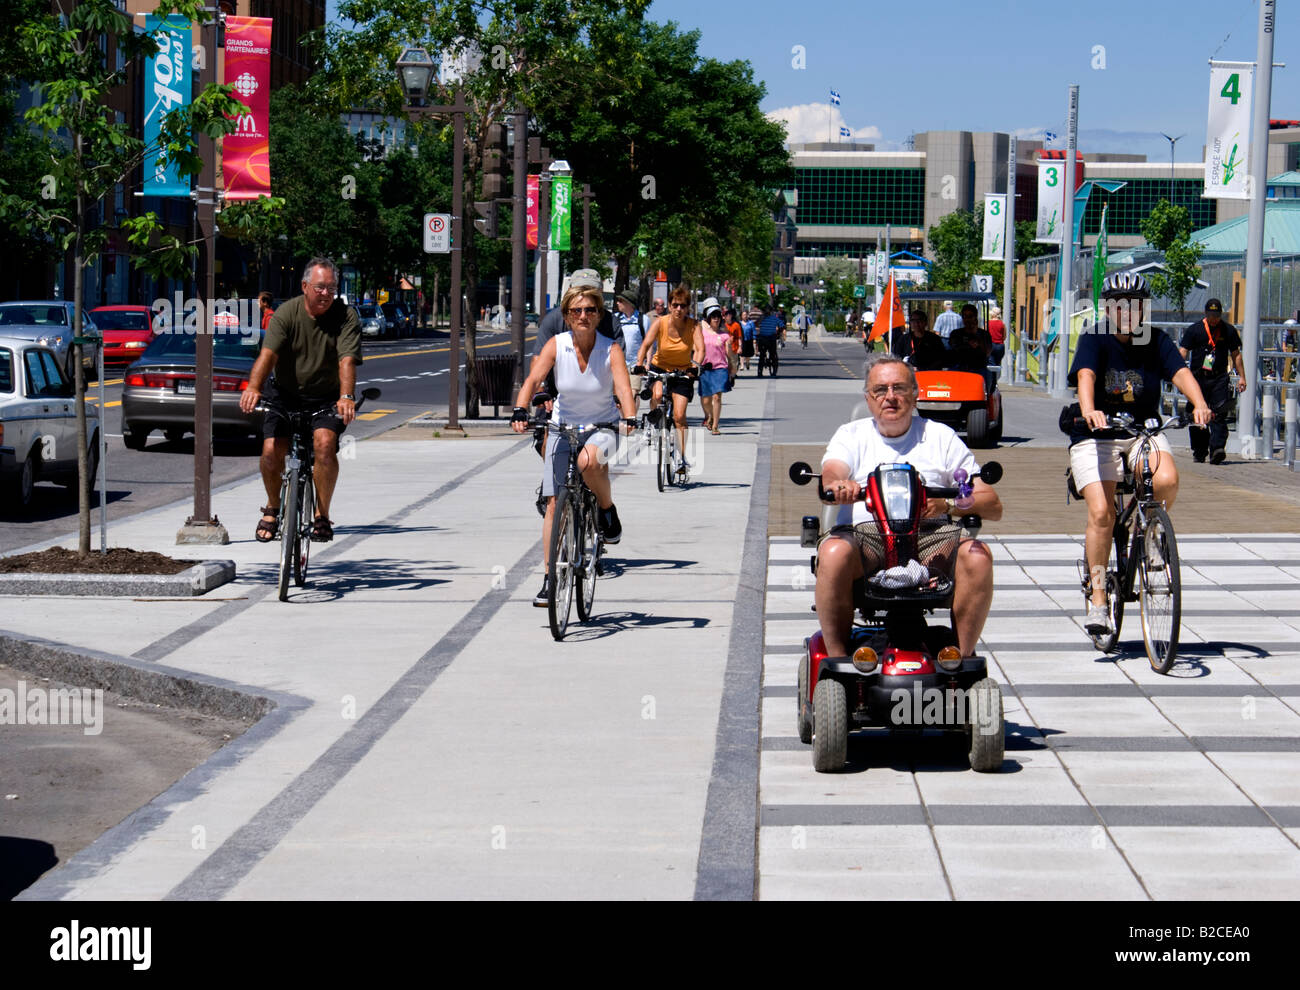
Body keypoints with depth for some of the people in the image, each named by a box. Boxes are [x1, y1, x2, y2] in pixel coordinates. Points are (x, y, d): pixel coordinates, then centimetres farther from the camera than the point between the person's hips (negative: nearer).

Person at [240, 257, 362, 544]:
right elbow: (267, 354, -22)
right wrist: (253, 387, -41)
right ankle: (273, 508, 13)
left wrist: (346, 397, -41)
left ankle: (322, 515, -10)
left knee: (325, 444, -27)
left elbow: (347, 360, -22)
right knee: (271, 451, -16)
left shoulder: (346, 317, -9)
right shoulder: (286, 314, -9)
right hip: (285, 395, 1)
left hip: (326, 399, -1)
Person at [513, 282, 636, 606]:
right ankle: (549, 579, 6)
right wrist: (520, 412, -37)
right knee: (554, 503, -3)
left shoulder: (611, 349, -14)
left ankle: (607, 509, -7)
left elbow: (623, 388, -26)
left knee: (588, 461, -38)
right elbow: (533, 380, -20)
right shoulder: (556, 345, -11)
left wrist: (629, 419, -45)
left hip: (603, 427, -2)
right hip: (563, 426, 2)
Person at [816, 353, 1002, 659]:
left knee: (976, 555, -29)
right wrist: (838, 484, -33)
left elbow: (993, 506, 9)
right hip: (864, 537, -1)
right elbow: (831, 472, -7)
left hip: (928, 538, 1)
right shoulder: (851, 435, 18)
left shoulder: (940, 436, 16)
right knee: (833, 553, -34)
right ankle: (838, 661, -24)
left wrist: (949, 503, -14)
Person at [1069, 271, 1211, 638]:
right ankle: (1097, 600, -7)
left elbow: (1180, 372, -15)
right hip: (1096, 437, -2)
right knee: (1101, 513, -17)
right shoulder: (1094, 340, -7)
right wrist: (1088, 411, -46)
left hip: (1143, 432, 2)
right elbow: (1086, 376, -25)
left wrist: (1199, 404, -36)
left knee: (1167, 480, -28)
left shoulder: (1155, 342, 0)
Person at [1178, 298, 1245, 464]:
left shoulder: (1229, 330, 10)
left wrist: (1241, 377, 12)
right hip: (1198, 378, 0)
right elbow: (1183, 351, 2)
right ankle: (1199, 451, 12)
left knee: (1219, 414, -13)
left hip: (1220, 378, 0)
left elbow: (1236, 354, 16)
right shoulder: (1194, 329, 5)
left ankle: (1217, 448, -20)